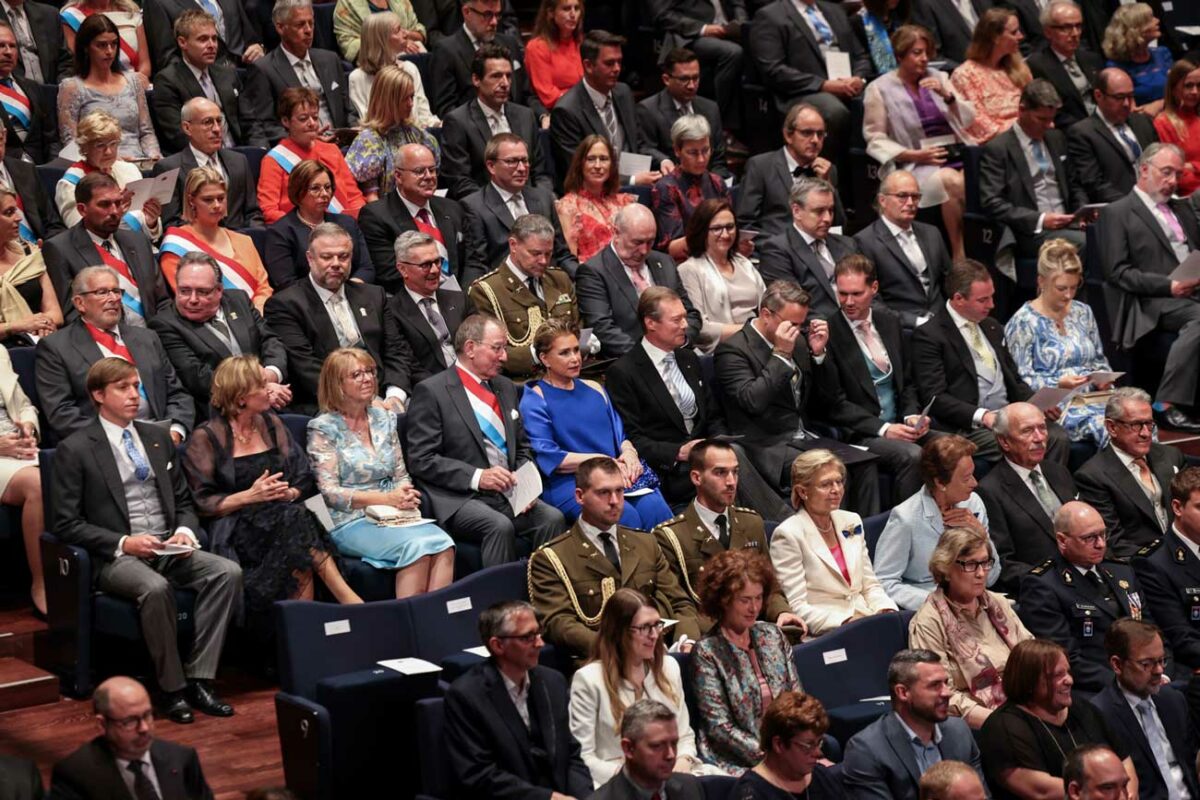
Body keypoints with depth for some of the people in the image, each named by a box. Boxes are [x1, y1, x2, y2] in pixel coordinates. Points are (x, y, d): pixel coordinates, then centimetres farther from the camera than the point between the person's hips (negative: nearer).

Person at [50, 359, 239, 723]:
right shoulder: (75, 449, -2)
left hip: (170, 549, 6)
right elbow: (65, 523, -6)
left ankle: (199, 679, -21)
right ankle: (172, 688, -22)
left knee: (228, 572, -23)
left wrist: (185, 531, -2)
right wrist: (122, 543, -16)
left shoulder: (158, 437, 16)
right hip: (115, 557, -5)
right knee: (156, 587, -37)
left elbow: (183, 501, 21)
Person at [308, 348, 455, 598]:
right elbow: (329, 492, -9)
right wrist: (386, 498, -17)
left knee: (443, 545, -26)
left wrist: (406, 496, -6)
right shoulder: (324, 428, -1)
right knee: (417, 546, -32)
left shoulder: (384, 419, 16)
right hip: (350, 521, -5)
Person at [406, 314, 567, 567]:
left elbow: (523, 447, 25)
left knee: (552, 518, -22)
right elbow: (421, 460, -8)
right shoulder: (431, 391, -3)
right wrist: (477, 477, -18)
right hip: (459, 499, -6)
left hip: (508, 493, 6)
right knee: (500, 526, -34)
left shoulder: (506, 388, 20)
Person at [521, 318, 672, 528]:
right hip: (568, 483, -5)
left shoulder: (594, 389, 23)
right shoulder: (535, 399, 4)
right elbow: (547, 457, -6)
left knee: (656, 509, -27)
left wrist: (629, 453, -3)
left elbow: (621, 435, 21)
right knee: (625, 516, -33)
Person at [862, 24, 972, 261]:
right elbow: (876, 140, -1)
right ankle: (959, 255, -27)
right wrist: (914, 155, -12)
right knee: (952, 181, -35)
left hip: (956, 155, 4)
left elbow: (968, 120, 10)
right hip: (914, 165, -4)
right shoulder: (879, 89, 2)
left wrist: (947, 96, -8)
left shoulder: (937, 78, 15)